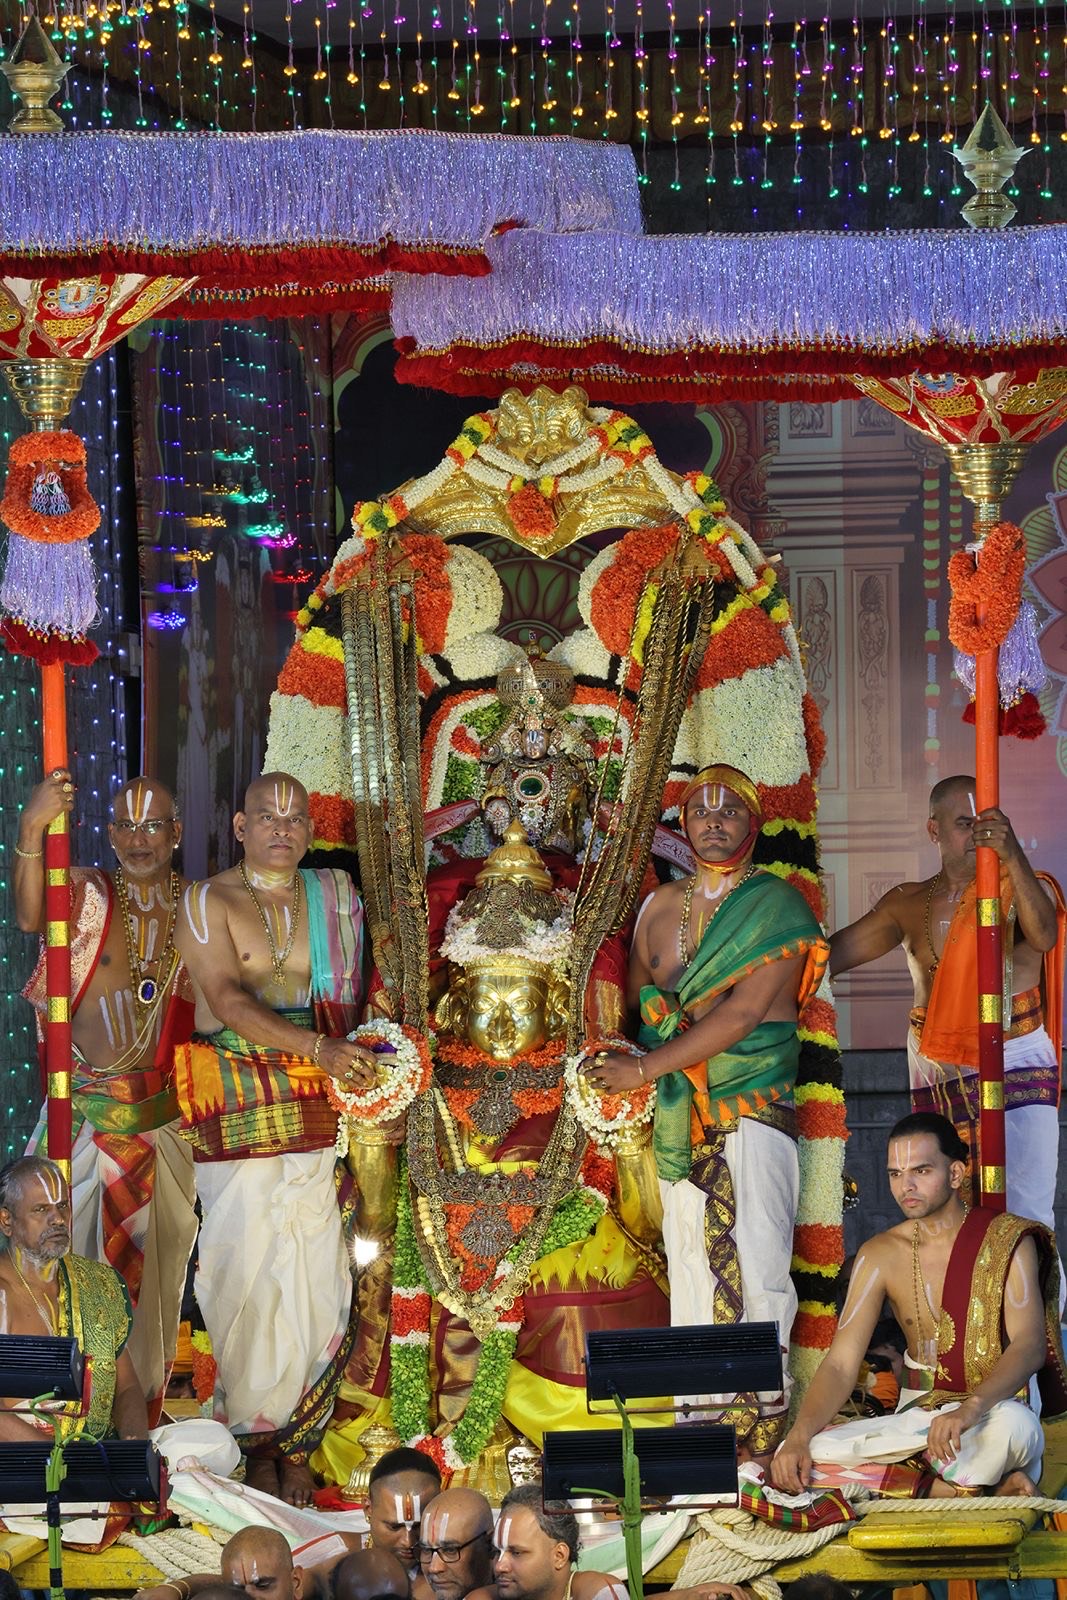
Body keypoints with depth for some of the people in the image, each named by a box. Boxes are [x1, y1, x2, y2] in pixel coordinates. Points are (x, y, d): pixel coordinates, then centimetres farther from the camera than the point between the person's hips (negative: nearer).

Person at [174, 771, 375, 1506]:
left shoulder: (334, 894, 13)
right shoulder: (209, 902, 1)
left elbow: (348, 998, 16)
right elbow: (228, 1001, -12)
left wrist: (352, 1068, -2)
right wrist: (321, 1048, -24)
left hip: (316, 1107, 3)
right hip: (236, 1107, -3)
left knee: (313, 1267, -2)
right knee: (249, 1262, -5)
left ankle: (297, 1442, 5)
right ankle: (257, 1435, 5)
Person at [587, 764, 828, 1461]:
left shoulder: (779, 906, -3)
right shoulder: (661, 906, 14)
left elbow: (743, 1013, -12)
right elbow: (637, 992, 23)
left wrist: (645, 1068, -12)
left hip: (756, 1113, -5)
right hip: (680, 1117, 5)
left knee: (756, 1266, -10)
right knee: (689, 1265, 2)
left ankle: (765, 1422, -8)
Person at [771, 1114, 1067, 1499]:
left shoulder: (1007, 1242, -4)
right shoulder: (881, 1255, 6)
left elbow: (1029, 1345, -17)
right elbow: (841, 1363, 0)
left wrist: (971, 1408, -36)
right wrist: (798, 1437, -19)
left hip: (990, 1411, -5)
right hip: (915, 1417, 5)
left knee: (1013, 1424, -43)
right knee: (798, 1460, -23)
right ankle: (983, 1489, -22)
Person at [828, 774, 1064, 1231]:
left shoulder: (1022, 889, -2)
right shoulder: (909, 903, 11)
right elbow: (830, 953, 17)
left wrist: (1014, 857, -38)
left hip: (1016, 1068, -4)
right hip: (936, 1080, 5)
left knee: (1025, 1219, -16)